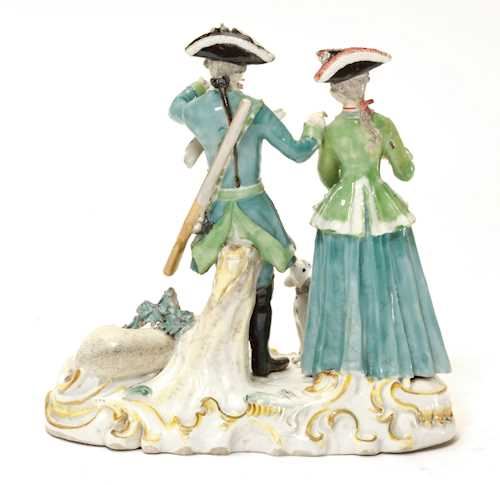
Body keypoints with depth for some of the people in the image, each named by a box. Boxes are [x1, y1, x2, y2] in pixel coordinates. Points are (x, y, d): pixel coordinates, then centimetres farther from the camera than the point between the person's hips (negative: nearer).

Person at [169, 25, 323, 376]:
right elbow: (297, 152, -6)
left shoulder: (195, 110, -2)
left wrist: (200, 85, 39)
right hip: (254, 207, -3)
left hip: (218, 208, 3)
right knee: (261, 288, 10)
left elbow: (175, 109, 25)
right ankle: (261, 360, 19)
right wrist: (315, 130, 13)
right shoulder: (256, 110, -12)